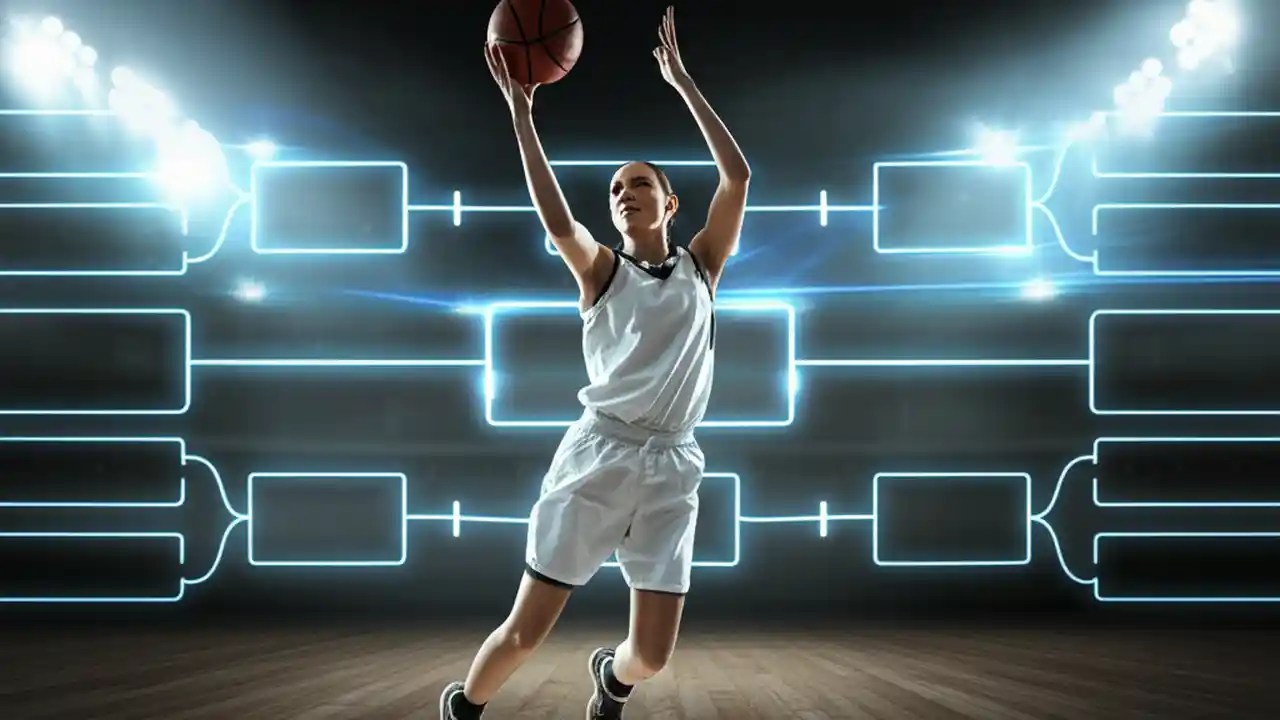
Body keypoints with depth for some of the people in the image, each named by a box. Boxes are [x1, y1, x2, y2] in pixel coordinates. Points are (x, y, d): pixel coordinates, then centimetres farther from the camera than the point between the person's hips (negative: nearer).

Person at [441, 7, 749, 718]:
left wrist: (682, 82, 4)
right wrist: (522, 111, -15)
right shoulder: (601, 270, 8)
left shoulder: (700, 266, 13)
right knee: (526, 631, -2)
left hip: (672, 466, 2)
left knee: (652, 656, -1)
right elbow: (557, 221, -12)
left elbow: (739, 177, 2)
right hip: (598, 454, -1)